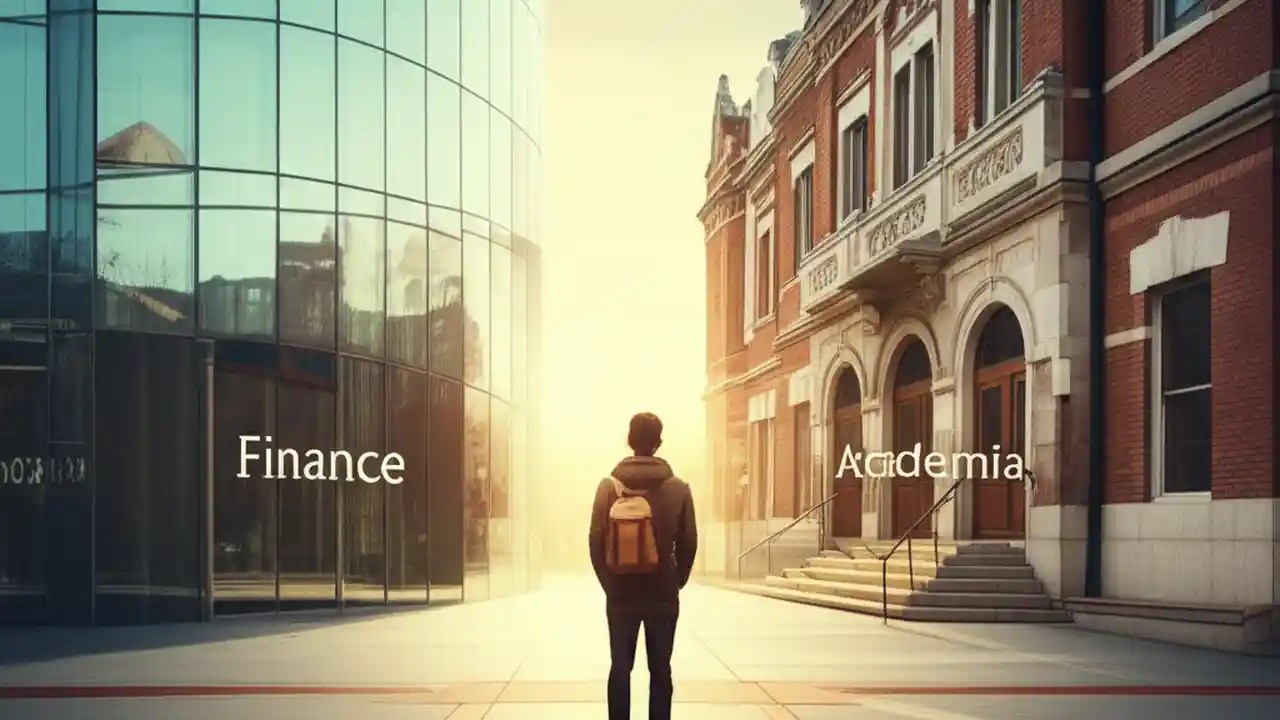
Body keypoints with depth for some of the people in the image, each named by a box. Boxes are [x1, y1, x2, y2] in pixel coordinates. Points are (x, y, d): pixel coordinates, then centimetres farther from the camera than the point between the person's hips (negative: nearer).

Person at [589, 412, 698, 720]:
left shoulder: (608, 486, -4)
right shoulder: (678, 488, -4)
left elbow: (596, 541, -4)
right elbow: (688, 544, -2)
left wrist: (609, 583, 7)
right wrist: (675, 582, 11)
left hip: (620, 596, 0)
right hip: (663, 597, 0)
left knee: (620, 669, 7)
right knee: (660, 671, 6)